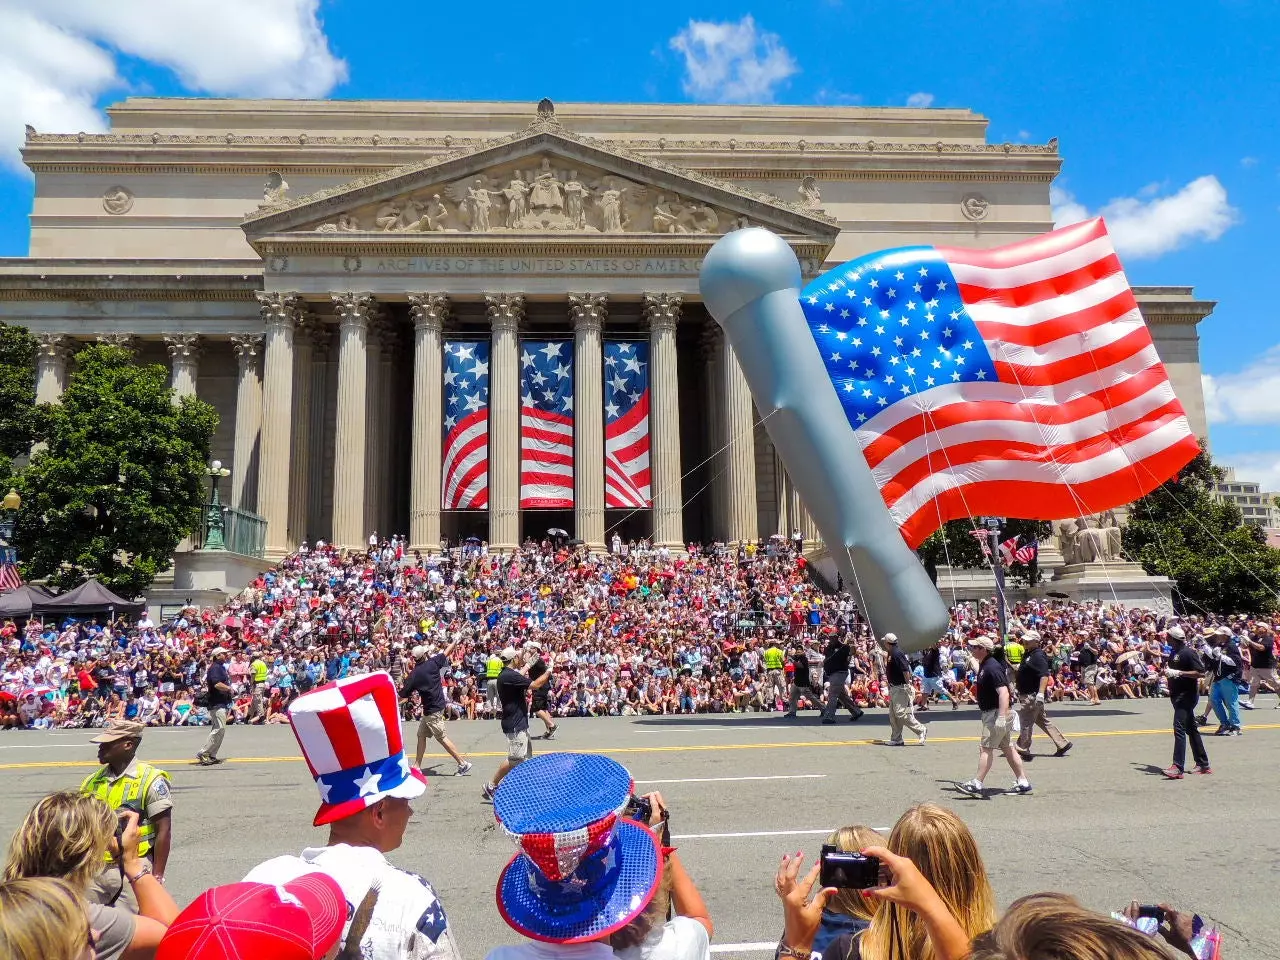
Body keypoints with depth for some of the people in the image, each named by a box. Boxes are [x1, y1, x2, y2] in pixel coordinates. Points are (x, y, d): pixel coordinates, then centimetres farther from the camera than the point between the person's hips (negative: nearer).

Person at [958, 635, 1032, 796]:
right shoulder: (984, 665, 10)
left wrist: (1001, 717, -33)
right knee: (1007, 748, 14)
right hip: (990, 713, 10)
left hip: (996, 714, -10)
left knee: (986, 748, -9)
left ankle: (977, 784, -8)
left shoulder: (992, 667, -21)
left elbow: (1004, 692, -29)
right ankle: (1023, 782, 20)